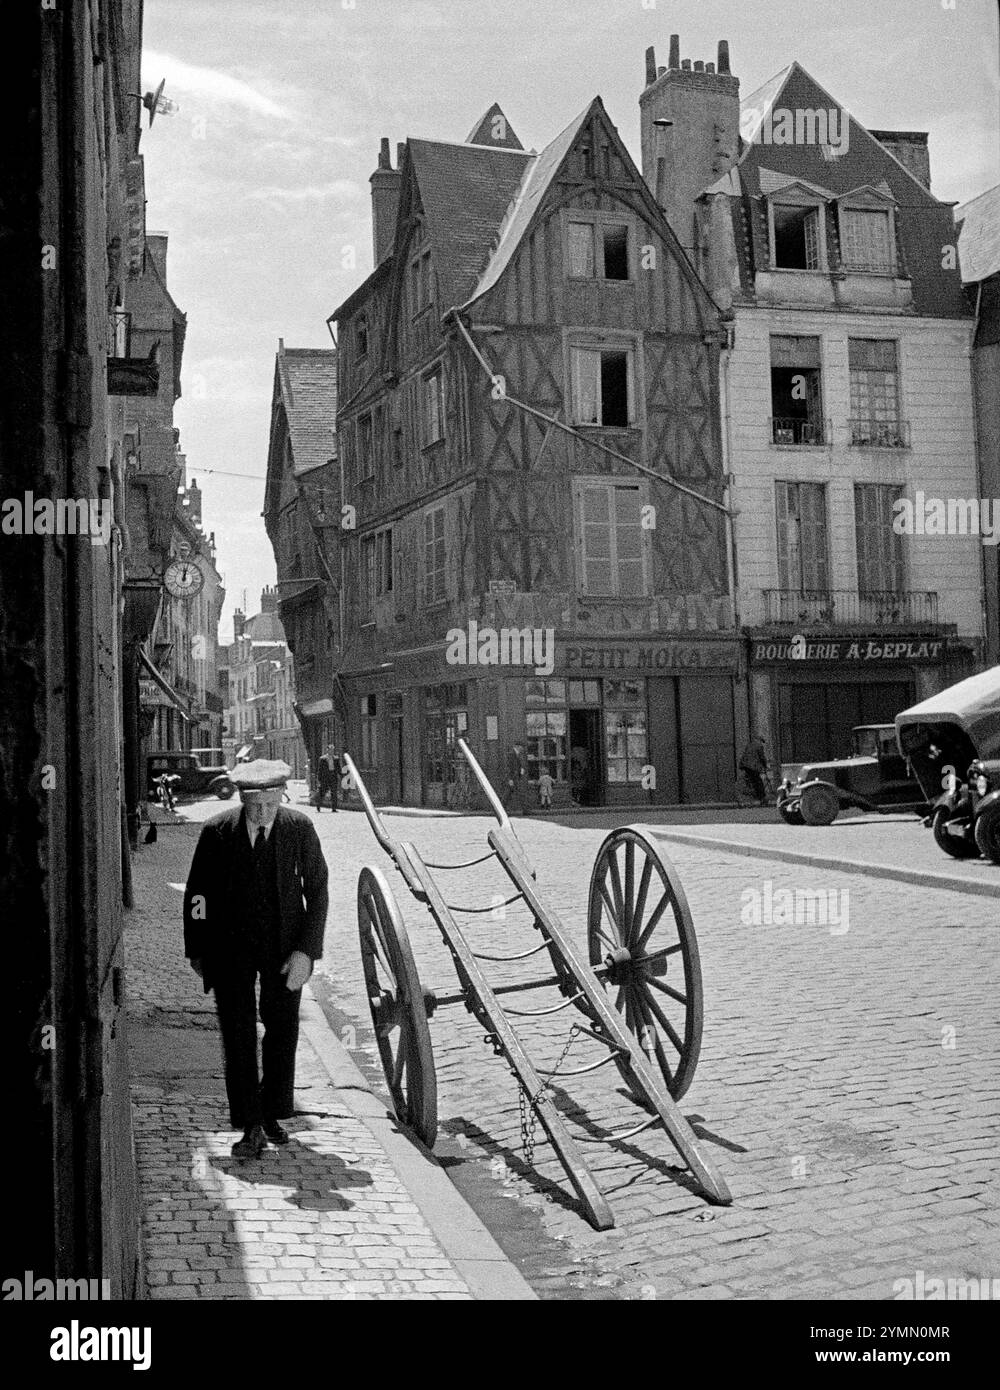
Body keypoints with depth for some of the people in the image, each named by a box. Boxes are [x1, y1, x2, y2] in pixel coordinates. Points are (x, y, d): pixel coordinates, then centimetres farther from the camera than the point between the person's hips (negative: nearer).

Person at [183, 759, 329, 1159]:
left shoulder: (300, 828, -9)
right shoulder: (216, 832, -10)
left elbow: (317, 892, -5)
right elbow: (196, 895, 1)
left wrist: (306, 951, -12)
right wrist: (196, 952, 4)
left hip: (284, 944, 1)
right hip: (231, 946, -1)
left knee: (282, 1030, 11)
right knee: (238, 1034, -7)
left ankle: (272, 1114, 30)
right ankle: (251, 1128, -1)